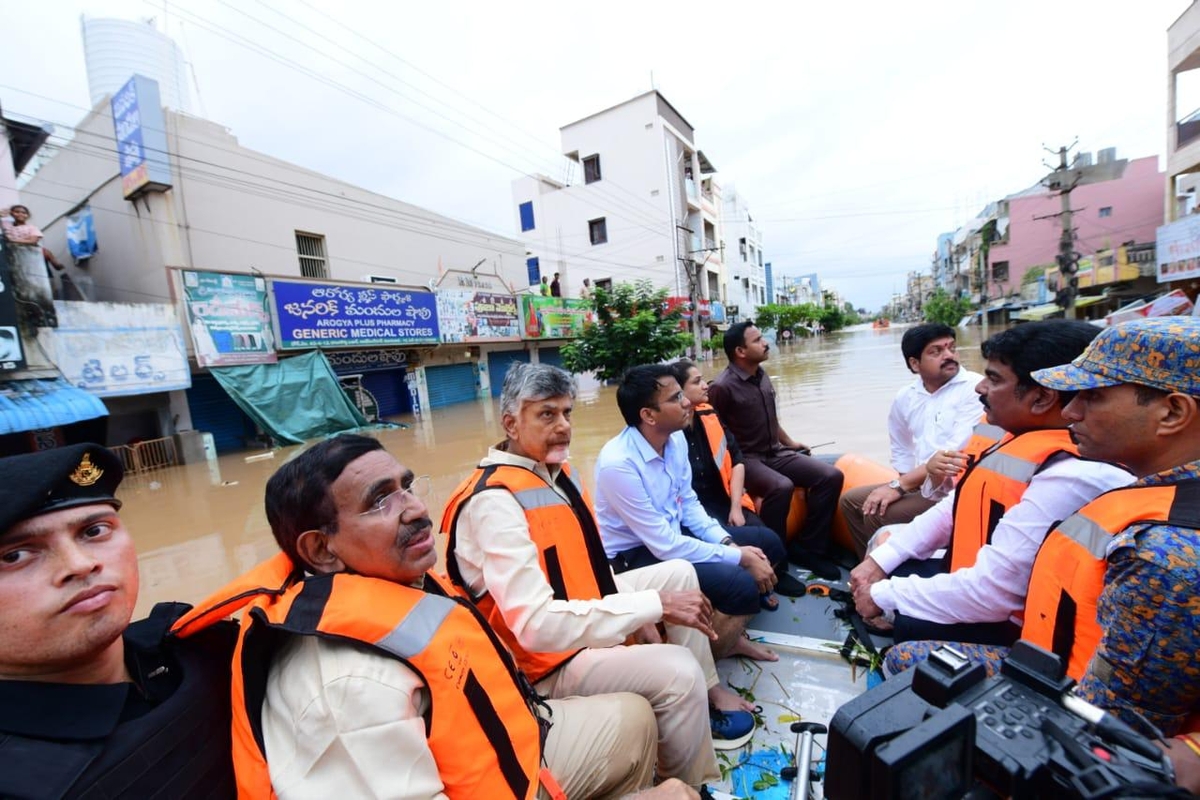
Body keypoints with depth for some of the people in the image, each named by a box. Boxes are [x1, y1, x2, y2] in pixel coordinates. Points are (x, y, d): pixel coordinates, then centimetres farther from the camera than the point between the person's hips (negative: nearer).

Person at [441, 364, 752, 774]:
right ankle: (695, 786, 7)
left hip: (583, 604, 9)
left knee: (679, 573, 11)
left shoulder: (554, 469, 0)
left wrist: (639, 612, 1)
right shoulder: (494, 502, -29)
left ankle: (707, 688, 23)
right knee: (679, 670, -24)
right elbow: (536, 624, -36)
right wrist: (654, 605, -33)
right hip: (546, 657, -9)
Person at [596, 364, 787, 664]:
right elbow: (664, 545, -26)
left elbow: (689, 504, 7)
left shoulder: (676, 440, -6)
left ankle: (729, 634, 22)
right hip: (634, 557, -8)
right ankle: (714, 650, 6)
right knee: (742, 586, -24)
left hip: (672, 533, 8)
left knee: (768, 543, 8)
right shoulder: (618, 464, -29)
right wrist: (739, 558, -20)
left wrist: (729, 543, -8)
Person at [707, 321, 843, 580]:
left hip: (776, 453, 8)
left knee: (831, 476, -8)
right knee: (781, 487, -35)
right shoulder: (722, 387, -16)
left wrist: (789, 442, 32)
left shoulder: (762, 377, 8)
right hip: (746, 459, -8)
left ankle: (808, 548, 4)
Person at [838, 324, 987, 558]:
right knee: (852, 500, 6)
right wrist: (901, 485, -3)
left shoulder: (975, 388, -13)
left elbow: (956, 452, -23)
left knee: (878, 515, -20)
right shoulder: (905, 397, 6)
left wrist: (899, 484, -21)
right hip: (920, 485, 7)